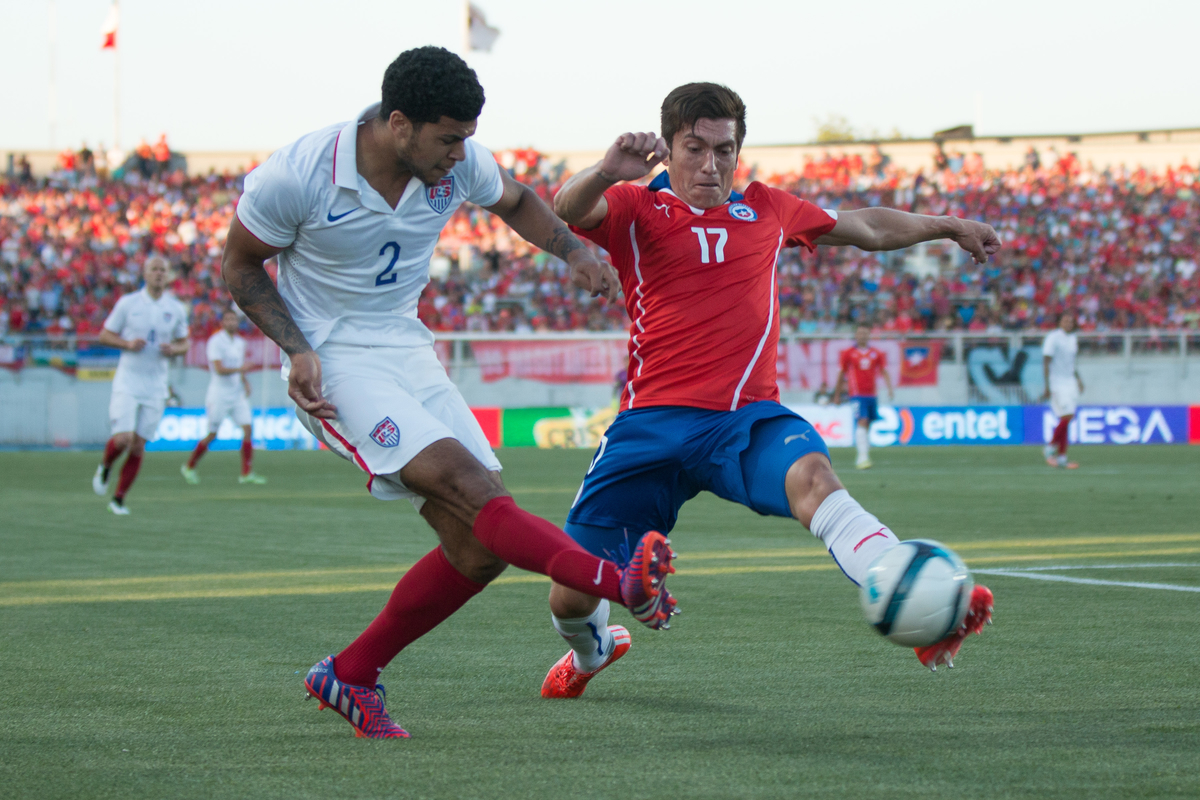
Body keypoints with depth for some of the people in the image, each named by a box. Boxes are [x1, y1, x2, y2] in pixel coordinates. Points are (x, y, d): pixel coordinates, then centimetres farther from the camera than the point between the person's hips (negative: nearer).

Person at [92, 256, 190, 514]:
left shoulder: (176, 309, 5)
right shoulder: (127, 303, -2)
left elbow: (184, 342, 16)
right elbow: (105, 335, 4)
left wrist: (173, 349, -7)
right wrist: (128, 344, -14)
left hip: (155, 386, 2)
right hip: (127, 382, -2)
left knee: (138, 446, 1)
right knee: (123, 439, -16)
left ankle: (119, 499, 13)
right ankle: (105, 467, 18)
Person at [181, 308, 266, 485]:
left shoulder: (240, 343, 13)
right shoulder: (215, 342, -10)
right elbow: (219, 369, -19)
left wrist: (245, 382, 6)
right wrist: (239, 369, -18)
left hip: (238, 395, 6)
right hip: (219, 395, -6)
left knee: (247, 429, -7)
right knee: (212, 434, -2)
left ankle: (247, 473, -7)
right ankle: (189, 467, 16)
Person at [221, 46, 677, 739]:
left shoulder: (462, 165, -5)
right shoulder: (295, 176, -18)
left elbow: (515, 201, 17)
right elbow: (241, 265, -3)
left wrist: (574, 251, -2)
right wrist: (296, 350, -16)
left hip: (408, 353, 6)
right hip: (331, 364, -6)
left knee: (481, 549, -3)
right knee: (462, 482, -28)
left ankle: (349, 676, 11)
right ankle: (625, 584, -43)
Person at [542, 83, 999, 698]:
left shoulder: (766, 209, 17)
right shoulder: (637, 210, 4)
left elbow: (866, 227, 34)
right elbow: (568, 210, -19)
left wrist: (948, 227, 34)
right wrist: (606, 173, -40)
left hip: (748, 417, 1)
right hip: (654, 419, -1)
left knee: (813, 479, -34)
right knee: (571, 596, 1)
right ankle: (591, 650, 40)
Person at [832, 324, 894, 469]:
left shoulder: (877, 354, 9)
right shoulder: (847, 353, 3)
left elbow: (884, 372, 9)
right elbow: (841, 374, 9)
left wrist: (890, 389, -5)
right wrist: (837, 395, 12)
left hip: (872, 394, 4)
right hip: (857, 394, -4)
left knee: (867, 425, 9)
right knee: (862, 422, -17)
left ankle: (863, 457, 18)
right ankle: (863, 456, -24)